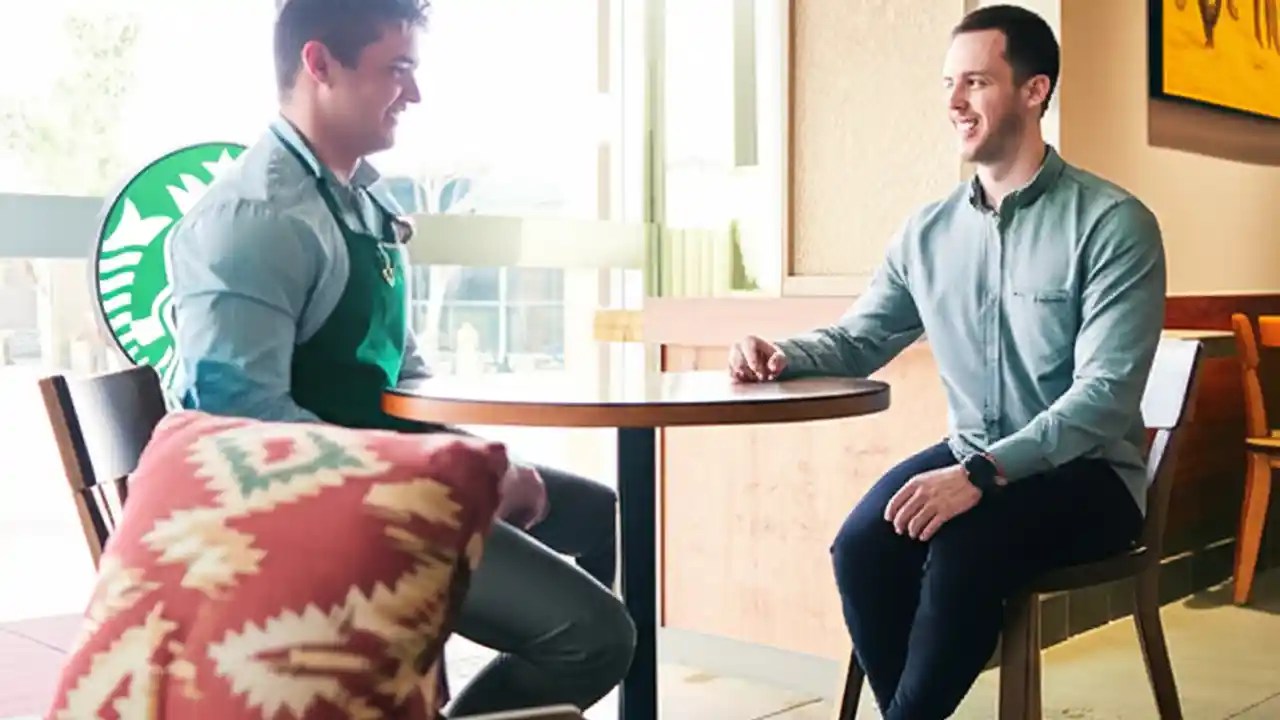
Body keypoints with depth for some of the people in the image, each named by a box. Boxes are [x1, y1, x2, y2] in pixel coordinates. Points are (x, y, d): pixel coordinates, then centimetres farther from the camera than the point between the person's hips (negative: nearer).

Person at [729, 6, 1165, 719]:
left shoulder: (1114, 223, -12)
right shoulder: (928, 233, 5)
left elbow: (1107, 393, -19)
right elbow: (858, 340, 14)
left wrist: (983, 473, -32)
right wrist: (783, 354, -10)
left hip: (1085, 472, -4)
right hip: (971, 460, 5)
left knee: (962, 554, -32)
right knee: (862, 546, -23)